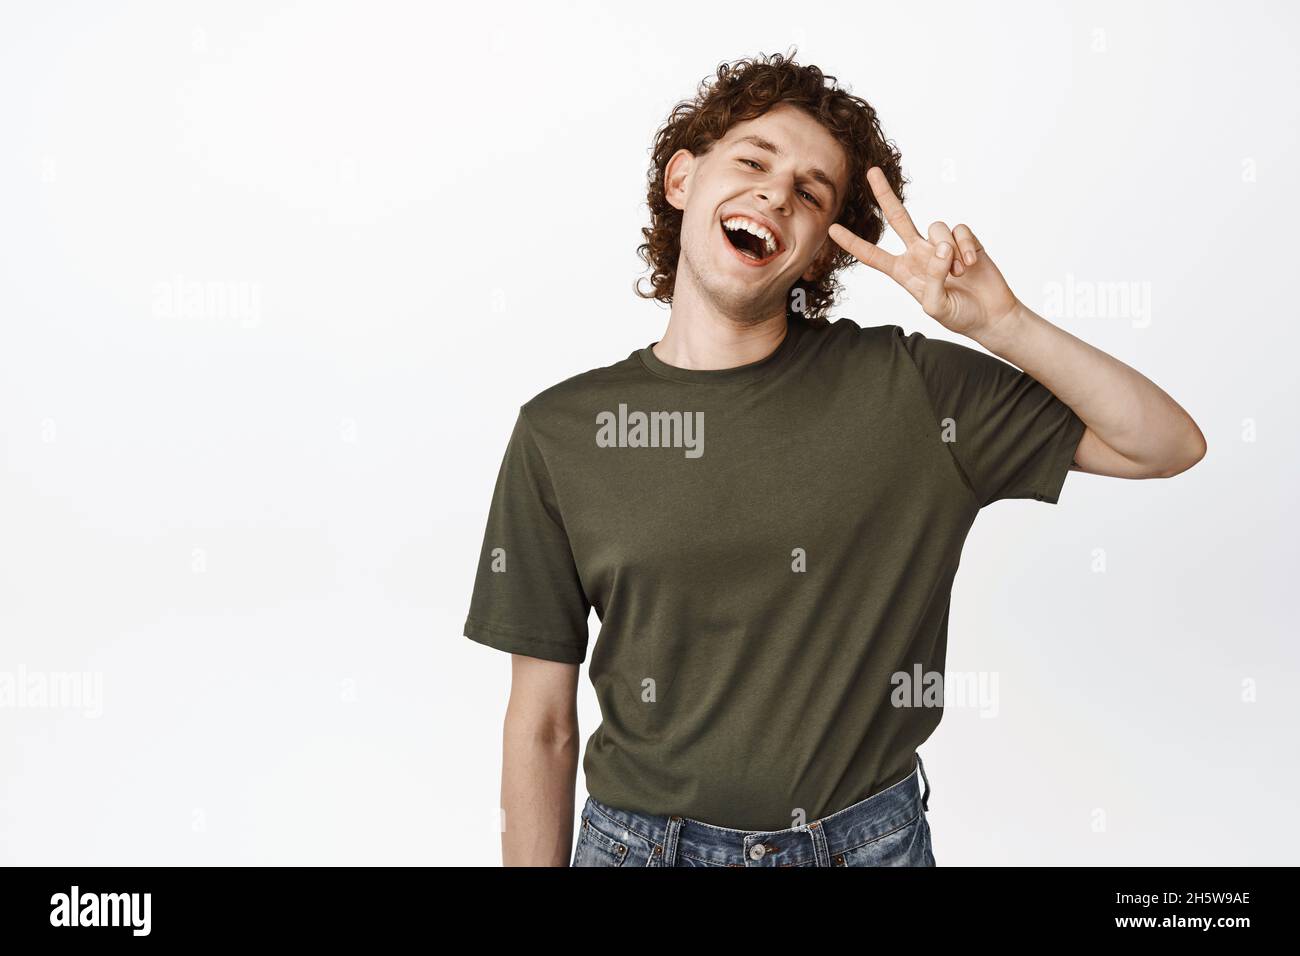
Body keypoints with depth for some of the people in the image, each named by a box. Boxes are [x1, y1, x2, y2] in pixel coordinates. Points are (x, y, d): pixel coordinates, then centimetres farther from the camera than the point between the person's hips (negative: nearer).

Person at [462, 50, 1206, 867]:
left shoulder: (904, 384, -6)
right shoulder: (559, 433, -6)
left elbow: (1169, 445, -4)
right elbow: (542, 725, -3)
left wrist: (1001, 323, -17)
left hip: (869, 837, 1)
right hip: (641, 838, 0)